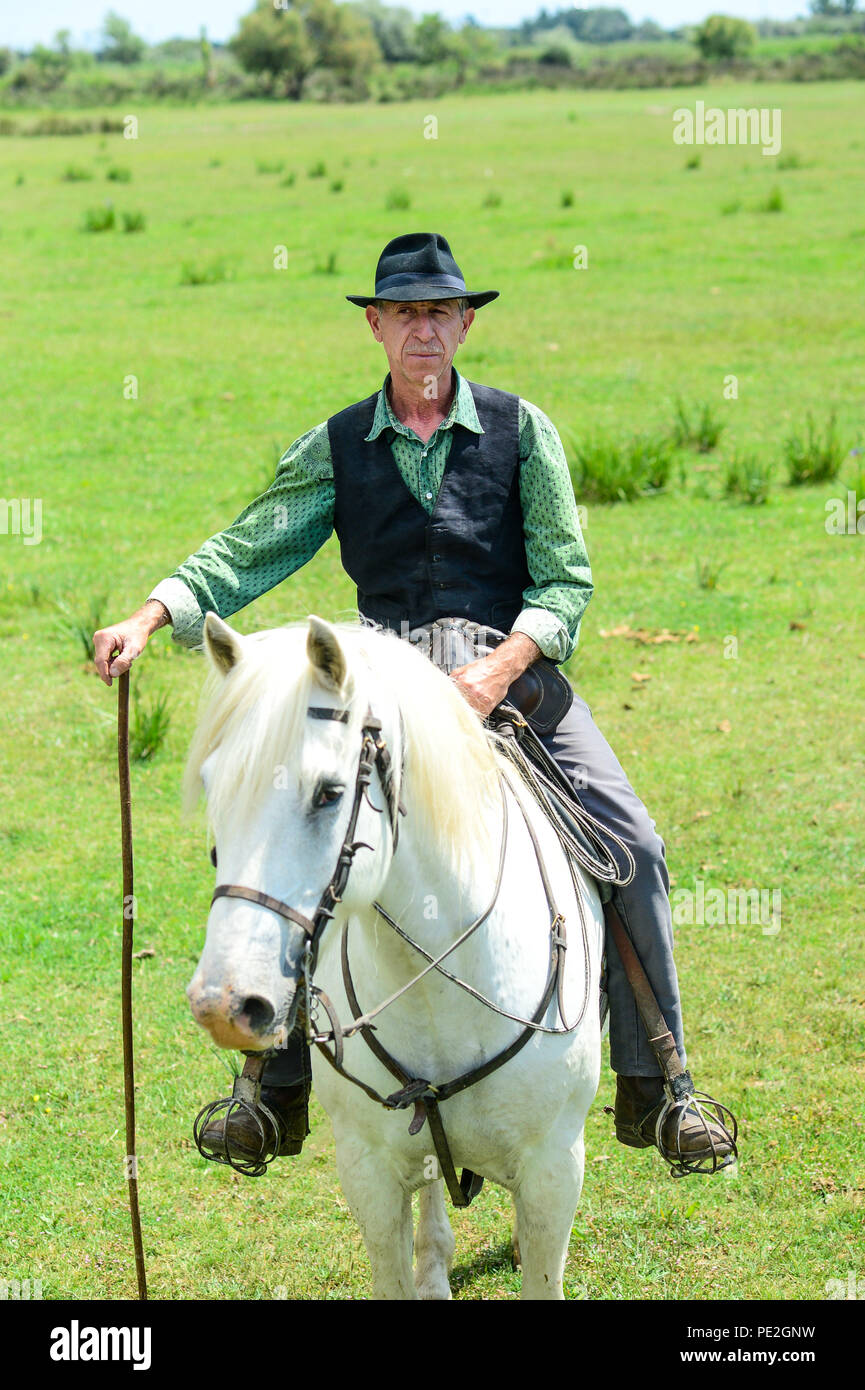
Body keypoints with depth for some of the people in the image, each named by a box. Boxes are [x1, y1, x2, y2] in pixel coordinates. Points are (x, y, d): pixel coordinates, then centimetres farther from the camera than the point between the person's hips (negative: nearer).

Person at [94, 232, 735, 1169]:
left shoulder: (520, 430, 1)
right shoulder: (337, 448, 5)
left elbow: (567, 579, -4)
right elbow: (249, 550, -2)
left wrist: (499, 671, -20)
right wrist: (149, 618, -18)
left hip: (515, 678, -1)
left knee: (631, 845, -17)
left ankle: (653, 1090, -6)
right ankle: (279, 1089, 4)